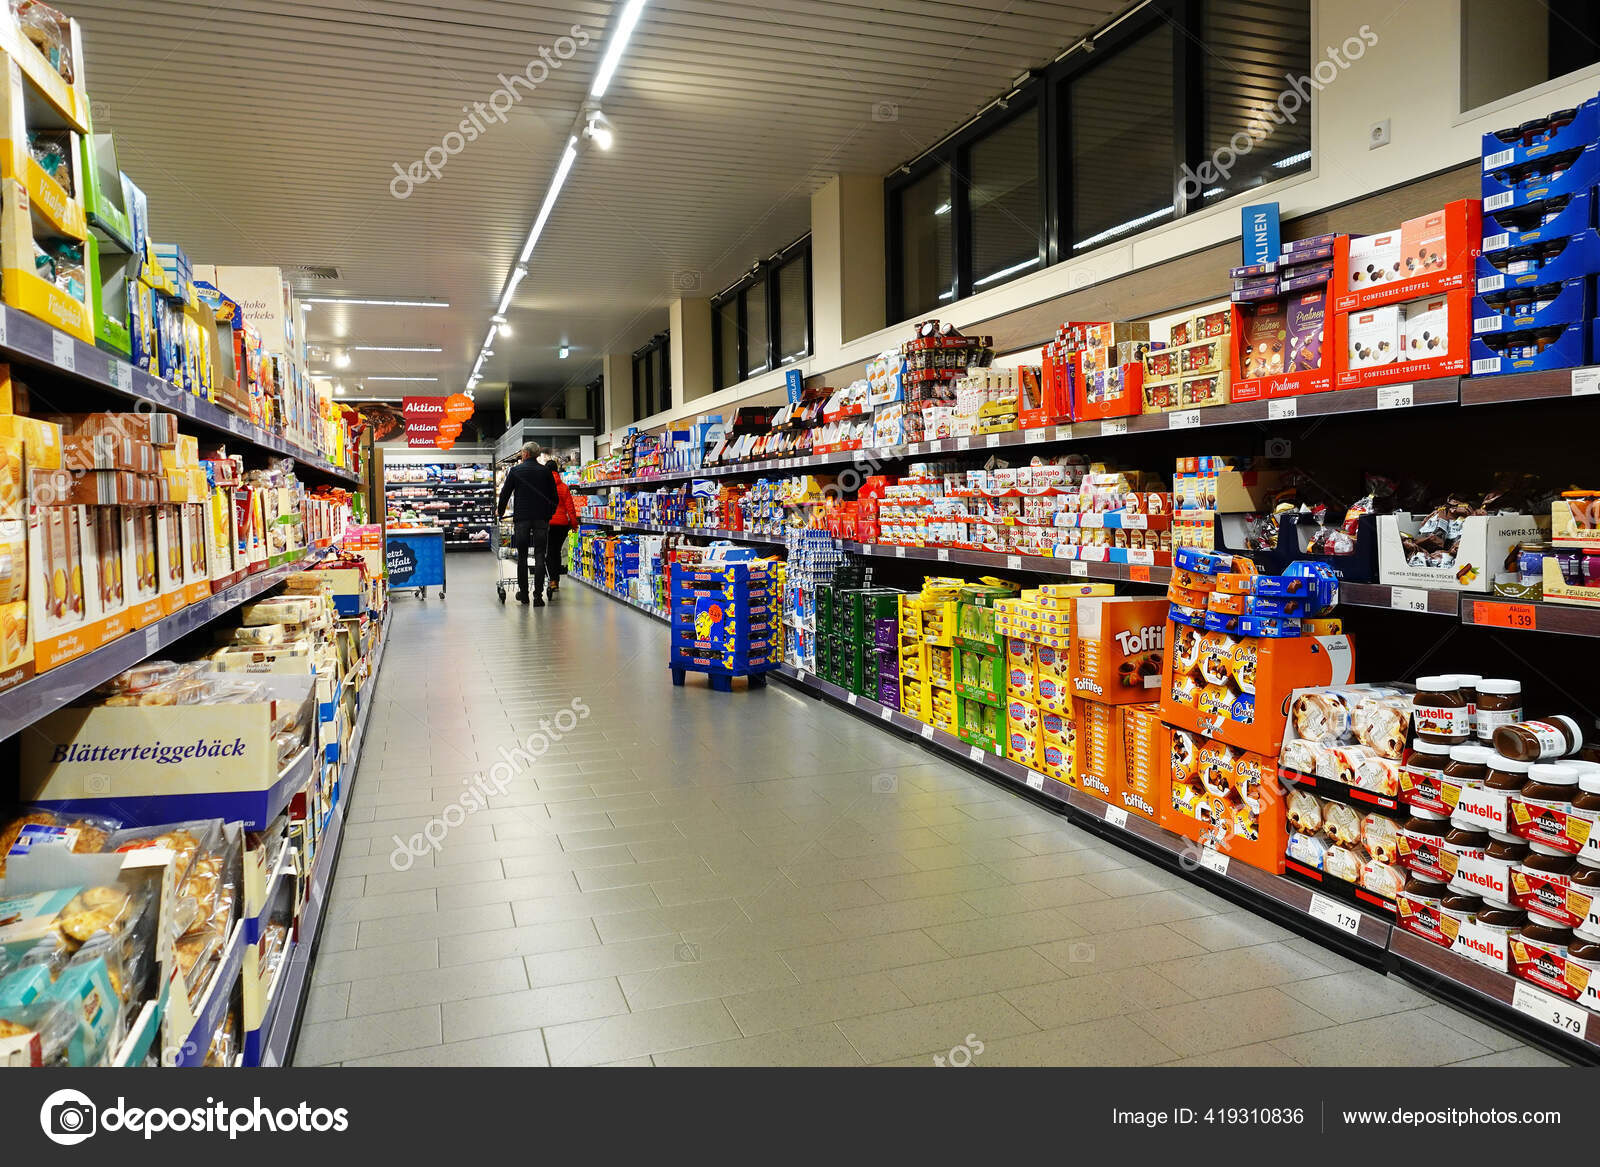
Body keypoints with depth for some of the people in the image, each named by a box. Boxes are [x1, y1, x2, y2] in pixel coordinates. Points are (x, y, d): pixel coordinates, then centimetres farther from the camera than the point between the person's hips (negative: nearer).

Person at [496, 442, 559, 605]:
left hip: (522, 518, 0)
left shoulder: (515, 470, 3)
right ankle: (538, 595, -7)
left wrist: (500, 512, 22)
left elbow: (505, 493, 7)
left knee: (522, 556, 9)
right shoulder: (546, 471, 6)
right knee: (539, 556, -1)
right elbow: (554, 497, 9)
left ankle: (523, 594, 13)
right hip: (542, 518, 1)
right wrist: (549, 514, 23)